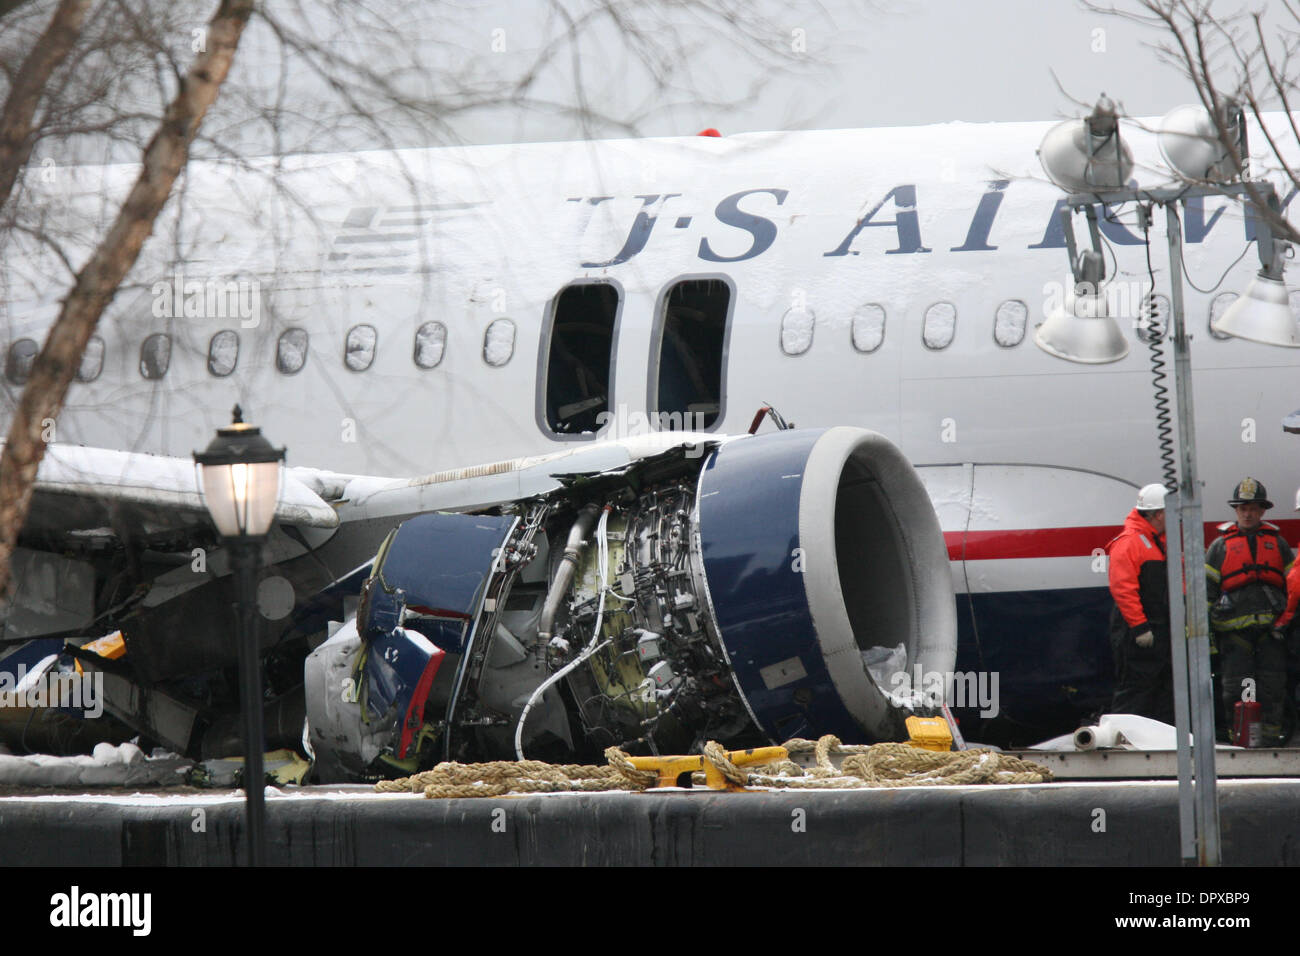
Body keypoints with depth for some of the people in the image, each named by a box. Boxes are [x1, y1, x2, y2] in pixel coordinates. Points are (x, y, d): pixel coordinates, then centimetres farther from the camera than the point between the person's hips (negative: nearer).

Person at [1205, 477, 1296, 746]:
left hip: (1272, 629, 1)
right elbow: (1205, 590, 9)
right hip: (1234, 630, -1)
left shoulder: (1277, 543, 17)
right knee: (1236, 690, -4)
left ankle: (1271, 734, 4)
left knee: (1273, 689, -2)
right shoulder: (1221, 546, 12)